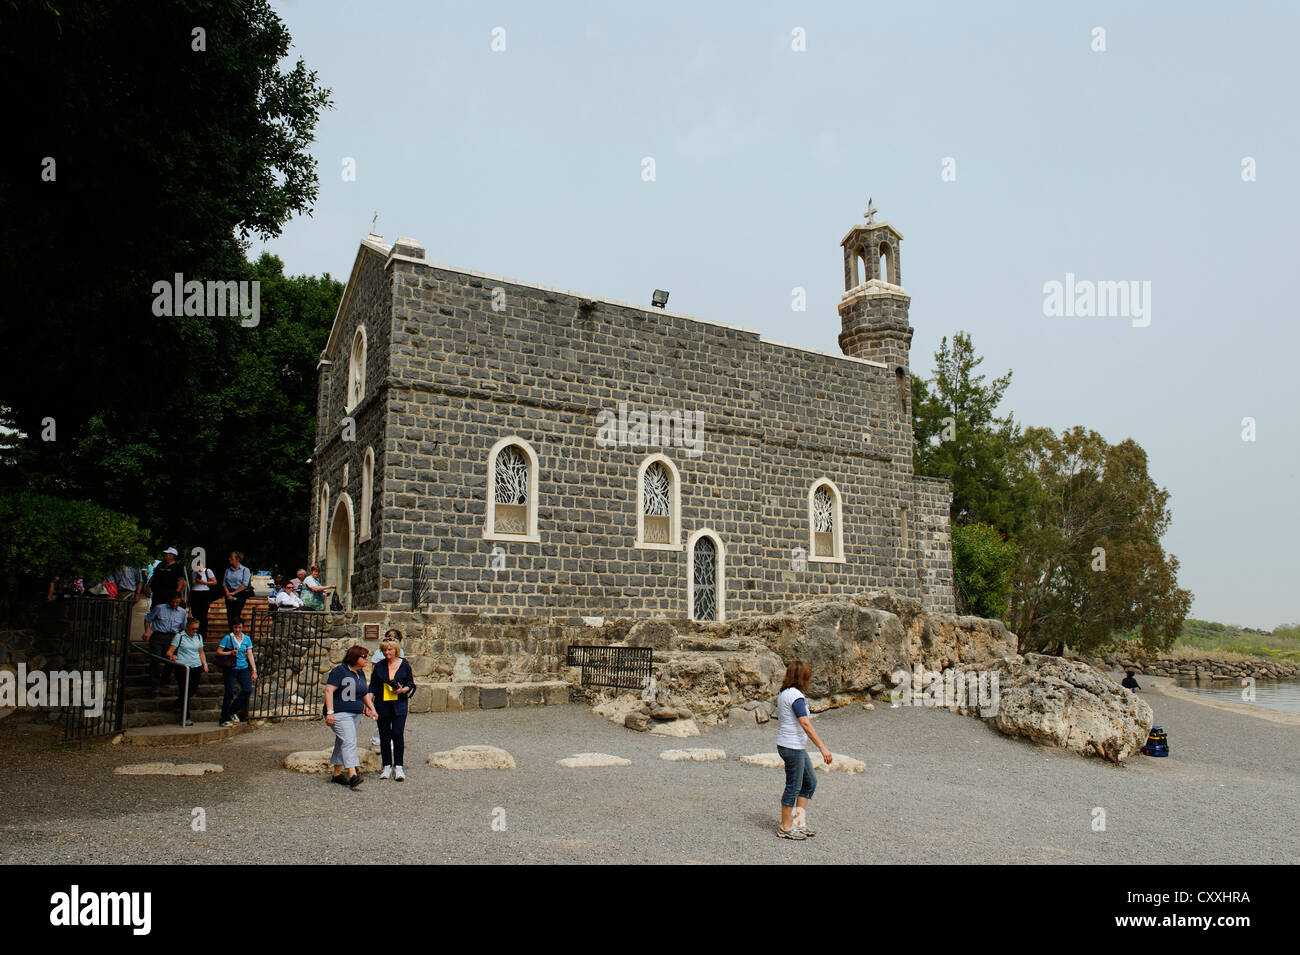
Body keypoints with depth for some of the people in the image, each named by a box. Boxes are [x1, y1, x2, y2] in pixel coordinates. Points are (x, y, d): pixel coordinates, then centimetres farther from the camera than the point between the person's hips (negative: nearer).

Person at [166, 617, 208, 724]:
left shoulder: (199, 637, 16)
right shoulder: (179, 636, 1)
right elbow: (169, 651, -4)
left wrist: (204, 664, 12)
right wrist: (172, 656, -26)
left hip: (196, 667, 5)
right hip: (183, 667, -5)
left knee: (192, 690, 3)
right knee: (185, 692, -6)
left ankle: (178, 703, 31)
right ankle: (186, 718, -2)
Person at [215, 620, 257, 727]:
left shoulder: (247, 639, 11)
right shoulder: (227, 638, 1)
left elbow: (250, 655, 10)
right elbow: (218, 652, 0)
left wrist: (254, 671, 4)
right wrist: (230, 653, -17)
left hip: (243, 668, 3)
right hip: (230, 668, -3)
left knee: (248, 690, -10)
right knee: (229, 694, -3)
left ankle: (233, 710, 12)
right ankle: (225, 719, 9)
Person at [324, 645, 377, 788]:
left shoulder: (360, 673, 16)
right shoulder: (339, 671, -10)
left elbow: (365, 694, 26)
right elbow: (329, 690, -15)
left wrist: (372, 709, 17)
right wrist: (330, 712, -21)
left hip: (356, 714, 8)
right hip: (340, 713, -8)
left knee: (342, 743, 13)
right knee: (349, 741, -18)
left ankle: (337, 773, 21)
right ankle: (352, 775, -25)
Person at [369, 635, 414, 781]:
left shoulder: (404, 665, 4)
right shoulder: (379, 666, 7)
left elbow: (411, 684, 8)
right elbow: (373, 686, 10)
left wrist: (403, 689, -12)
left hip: (399, 704, -2)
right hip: (382, 705, 2)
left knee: (398, 734, -10)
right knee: (384, 736, 5)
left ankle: (398, 767, -5)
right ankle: (387, 767, 15)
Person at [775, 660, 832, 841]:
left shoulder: (783, 694, 11)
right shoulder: (796, 696, -19)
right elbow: (805, 724, -26)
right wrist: (822, 748, -27)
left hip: (797, 747, 10)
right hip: (793, 747, -10)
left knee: (810, 782, 16)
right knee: (794, 787, 1)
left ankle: (799, 822, 19)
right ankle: (786, 828, 12)